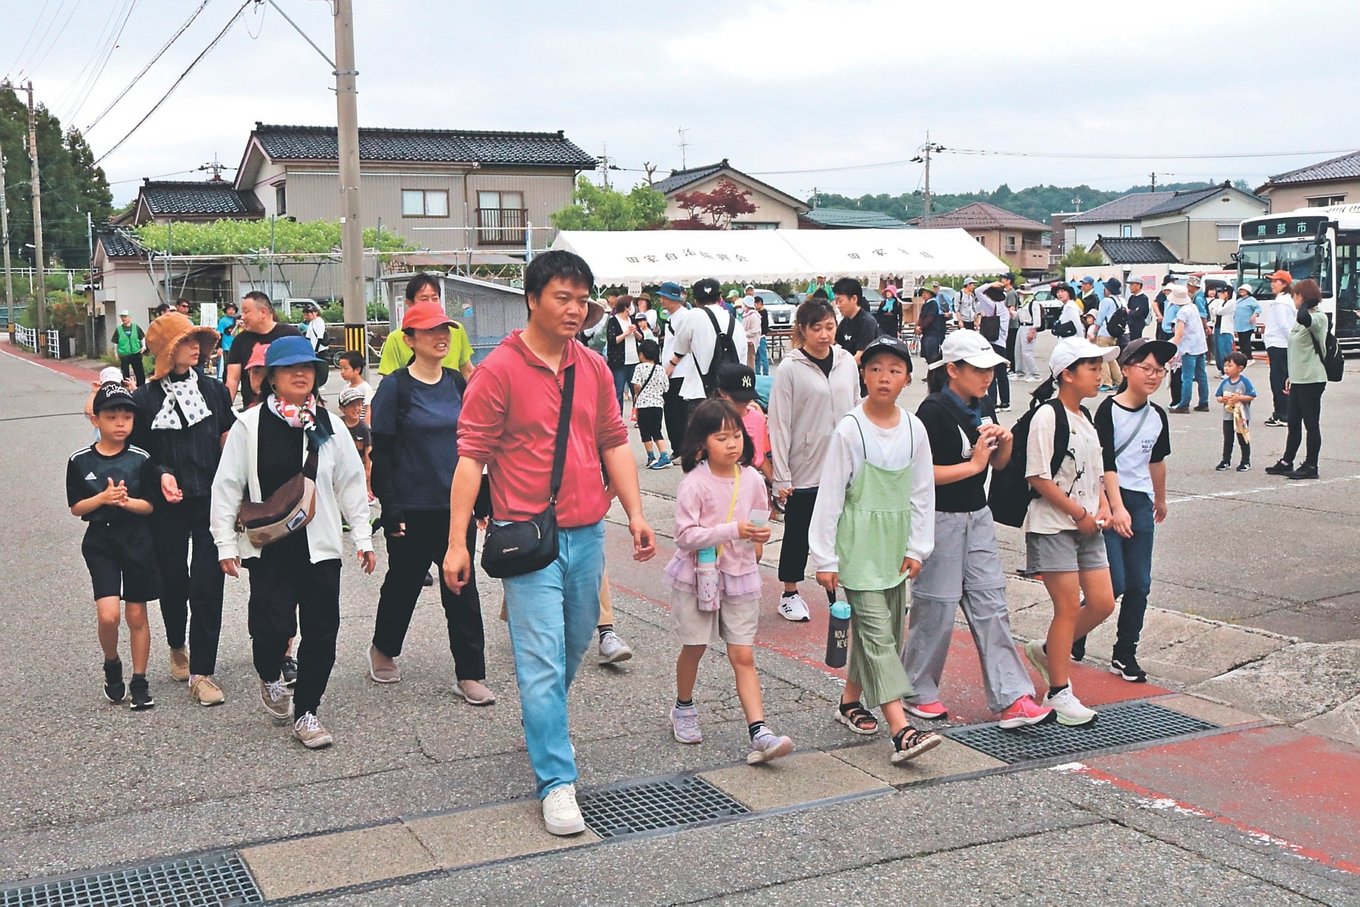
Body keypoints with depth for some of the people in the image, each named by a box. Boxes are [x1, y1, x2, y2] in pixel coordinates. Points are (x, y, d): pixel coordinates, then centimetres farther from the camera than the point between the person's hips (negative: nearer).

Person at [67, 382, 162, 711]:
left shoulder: (141, 459, -4)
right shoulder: (80, 461, -3)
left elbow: (150, 505, -1)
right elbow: (76, 508, 1)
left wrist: (126, 501, -21)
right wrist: (103, 498, -17)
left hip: (137, 542, 0)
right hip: (100, 543, 0)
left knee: (136, 616, 7)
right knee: (108, 615, -12)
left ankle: (140, 682, 20)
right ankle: (112, 665, 17)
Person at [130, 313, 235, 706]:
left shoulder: (214, 390, 3)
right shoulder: (145, 399, -1)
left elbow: (229, 442, 7)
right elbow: (138, 453, 5)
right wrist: (161, 475, -14)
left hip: (210, 500, 0)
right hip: (168, 506, 0)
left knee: (207, 584, -6)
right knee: (173, 580, 13)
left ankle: (202, 673, -1)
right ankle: (177, 648, 41)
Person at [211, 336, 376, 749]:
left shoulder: (327, 425, 8)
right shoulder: (249, 425, -2)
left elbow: (350, 483, 12)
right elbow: (227, 487, 1)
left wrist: (362, 537, 9)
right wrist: (226, 543, -2)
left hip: (320, 546, 3)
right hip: (268, 548, -3)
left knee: (321, 631, 3)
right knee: (273, 625, -11)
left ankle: (306, 712, 19)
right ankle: (270, 677, 23)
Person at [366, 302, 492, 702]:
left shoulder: (456, 383, 7)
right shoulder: (395, 387, -8)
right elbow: (381, 454, -8)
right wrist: (390, 508, -13)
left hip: (456, 505, 4)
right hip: (412, 509, -4)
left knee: (462, 587, 3)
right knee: (404, 582, 12)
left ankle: (470, 674, 9)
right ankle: (382, 650, 36)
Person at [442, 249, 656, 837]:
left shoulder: (593, 369, 8)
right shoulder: (499, 370, -9)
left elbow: (614, 443, 14)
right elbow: (471, 457, -9)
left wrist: (635, 514, 6)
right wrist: (457, 541, -13)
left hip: (587, 533, 6)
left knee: (575, 643, 18)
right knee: (542, 658, -5)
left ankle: (544, 723, 44)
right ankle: (556, 783, -1)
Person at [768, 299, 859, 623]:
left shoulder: (846, 362, 3)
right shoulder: (790, 368, -9)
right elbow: (779, 424, -9)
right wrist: (781, 477, -11)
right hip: (805, 469, -3)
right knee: (798, 533, 9)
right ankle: (790, 595, 24)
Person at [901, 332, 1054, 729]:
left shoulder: (983, 407, 7)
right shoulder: (934, 411, -16)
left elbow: (999, 464, 17)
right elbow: (920, 472, -22)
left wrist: (1005, 441, -4)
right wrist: (972, 464, -18)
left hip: (978, 516, 7)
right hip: (940, 520, -7)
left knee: (991, 606, 4)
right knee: (936, 609, 3)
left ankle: (1012, 699, 4)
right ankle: (918, 692, 20)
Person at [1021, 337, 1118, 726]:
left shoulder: (1086, 418, 14)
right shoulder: (1047, 416, -12)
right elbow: (1039, 478, -17)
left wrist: (1103, 507, 3)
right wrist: (1080, 514, -14)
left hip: (1087, 527, 8)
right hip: (1053, 526, -8)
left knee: (1103, 603, 4)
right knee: (1069, 608, -4)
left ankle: (1046, 650, 26)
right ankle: (1059, 693, 8)